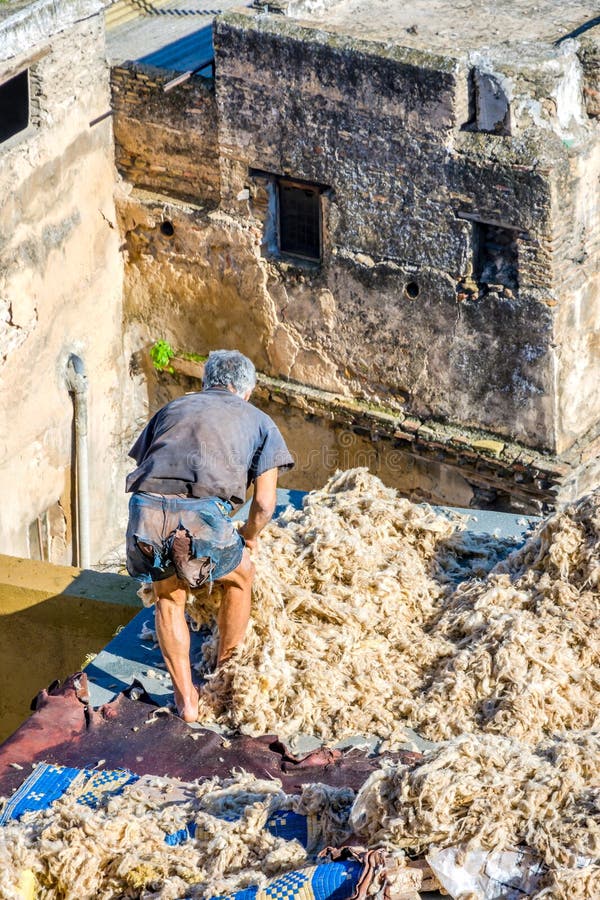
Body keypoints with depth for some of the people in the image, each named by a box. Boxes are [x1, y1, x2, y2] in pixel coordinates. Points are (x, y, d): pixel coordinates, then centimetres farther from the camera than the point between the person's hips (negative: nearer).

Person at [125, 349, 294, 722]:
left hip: (146, 510, 2)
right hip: (202, 515, -2)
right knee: (240, 577, 29)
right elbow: (264, 503, 15)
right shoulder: (259, 422, 24)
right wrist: (248, 538, 36)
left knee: (168, 597, 28)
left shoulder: (173, 408, 33)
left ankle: (186, 699, 30)